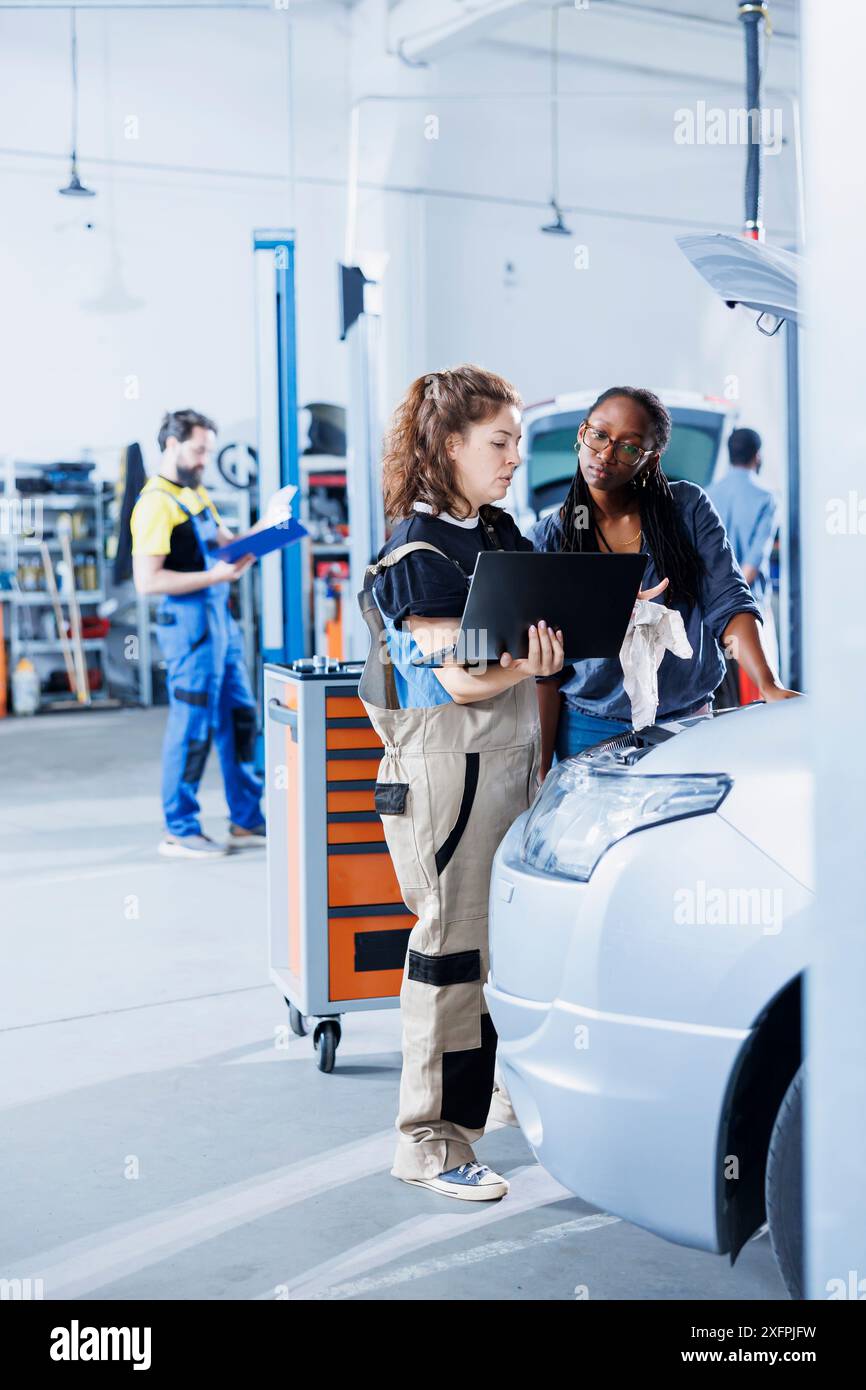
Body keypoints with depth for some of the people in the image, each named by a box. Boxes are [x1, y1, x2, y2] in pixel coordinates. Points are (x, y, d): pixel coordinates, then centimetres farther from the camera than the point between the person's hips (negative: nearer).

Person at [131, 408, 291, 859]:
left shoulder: (198, 495, 15)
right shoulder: (155, 504, -13)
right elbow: (147, 580, -20)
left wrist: (266, 525, 4)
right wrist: (214, 576, -21)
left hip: (221, 617, 9)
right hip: (189, 621, -9)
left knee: (239, 719, 12)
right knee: (192, 728, -3)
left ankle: (246, 821, 22)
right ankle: (179, 832, 8)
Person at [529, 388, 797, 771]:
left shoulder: (689, 507, 0)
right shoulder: (546, 540, -2)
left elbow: (728, 603, -5)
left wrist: (768, 688, -20)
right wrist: (542, 768, -6)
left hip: (688, 723, 1)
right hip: (591, 732, -1)